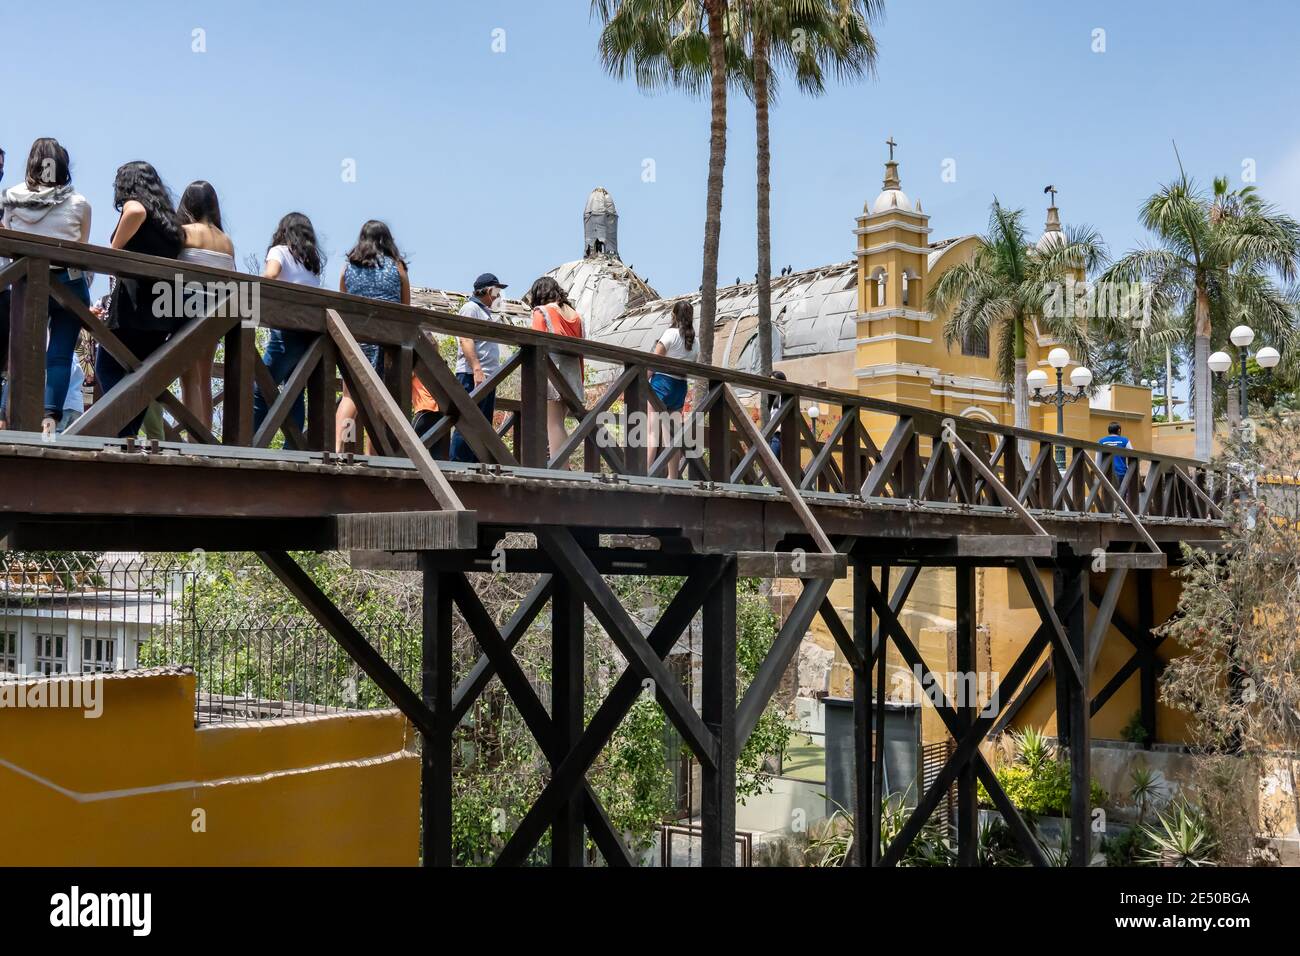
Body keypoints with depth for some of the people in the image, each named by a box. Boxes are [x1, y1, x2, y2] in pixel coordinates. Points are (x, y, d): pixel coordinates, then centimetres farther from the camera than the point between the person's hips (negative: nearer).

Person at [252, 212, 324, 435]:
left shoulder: (280, 251, 4)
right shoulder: (314, 261, 20)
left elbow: (271, 274, -16)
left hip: (288, 330, -6)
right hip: (312, 331, 6)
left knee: (260, 390, -5)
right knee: (295, 392, 8)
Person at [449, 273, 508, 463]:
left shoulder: (487, 312, 24)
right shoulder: (471, 307, -3)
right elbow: (465, 340, -14)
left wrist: (494, 375, 18)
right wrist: (477, 369, -23)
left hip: (488, 376, 10)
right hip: (472, 375, -10)